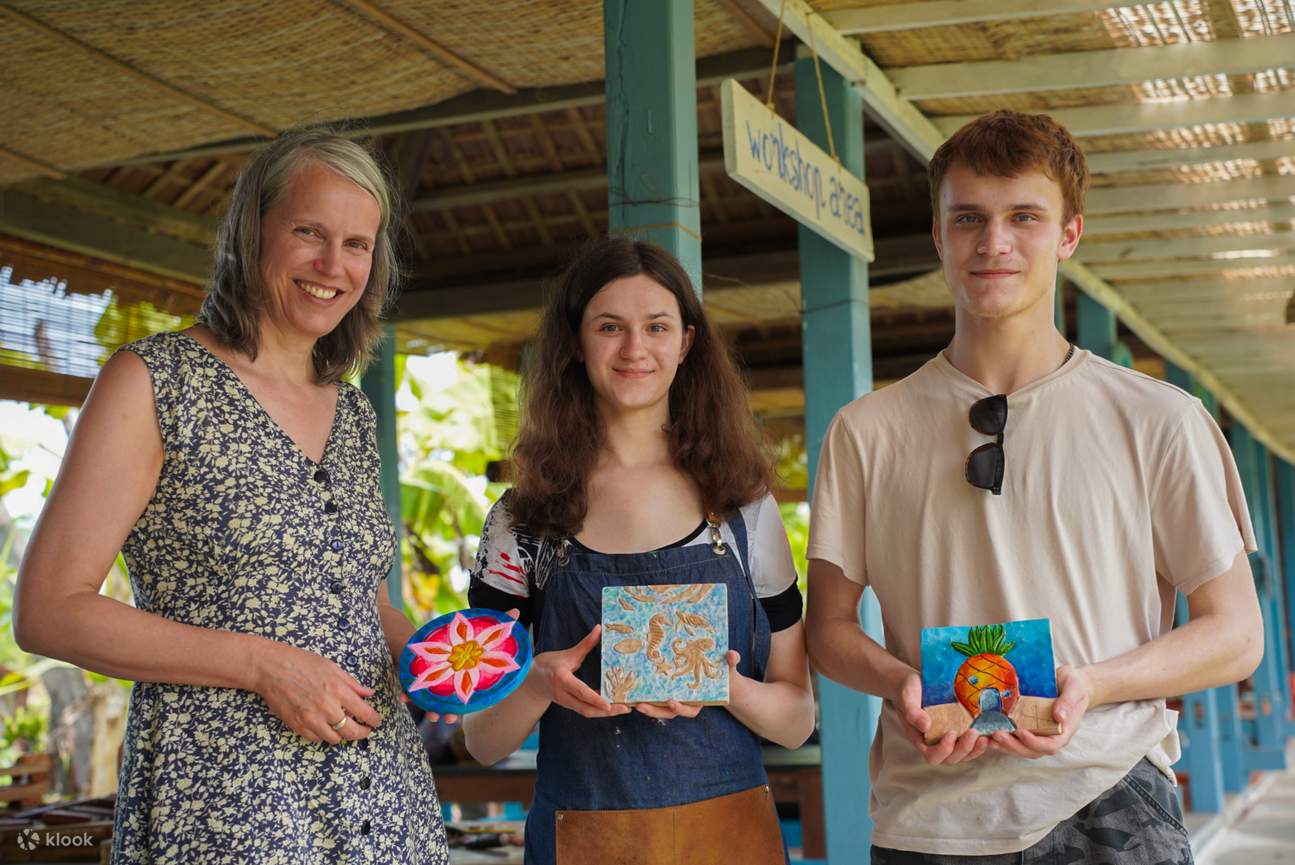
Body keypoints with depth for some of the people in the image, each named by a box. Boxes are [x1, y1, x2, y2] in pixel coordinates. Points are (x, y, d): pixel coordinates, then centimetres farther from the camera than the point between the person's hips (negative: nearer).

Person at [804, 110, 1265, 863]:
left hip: (1109, 802, -1)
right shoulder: (868, 432, 5)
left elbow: (1236, 635, 3)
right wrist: (900, 682, -12)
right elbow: (829, 625, 10)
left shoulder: (1161, 422, 1)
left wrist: (1089, 686, -14)